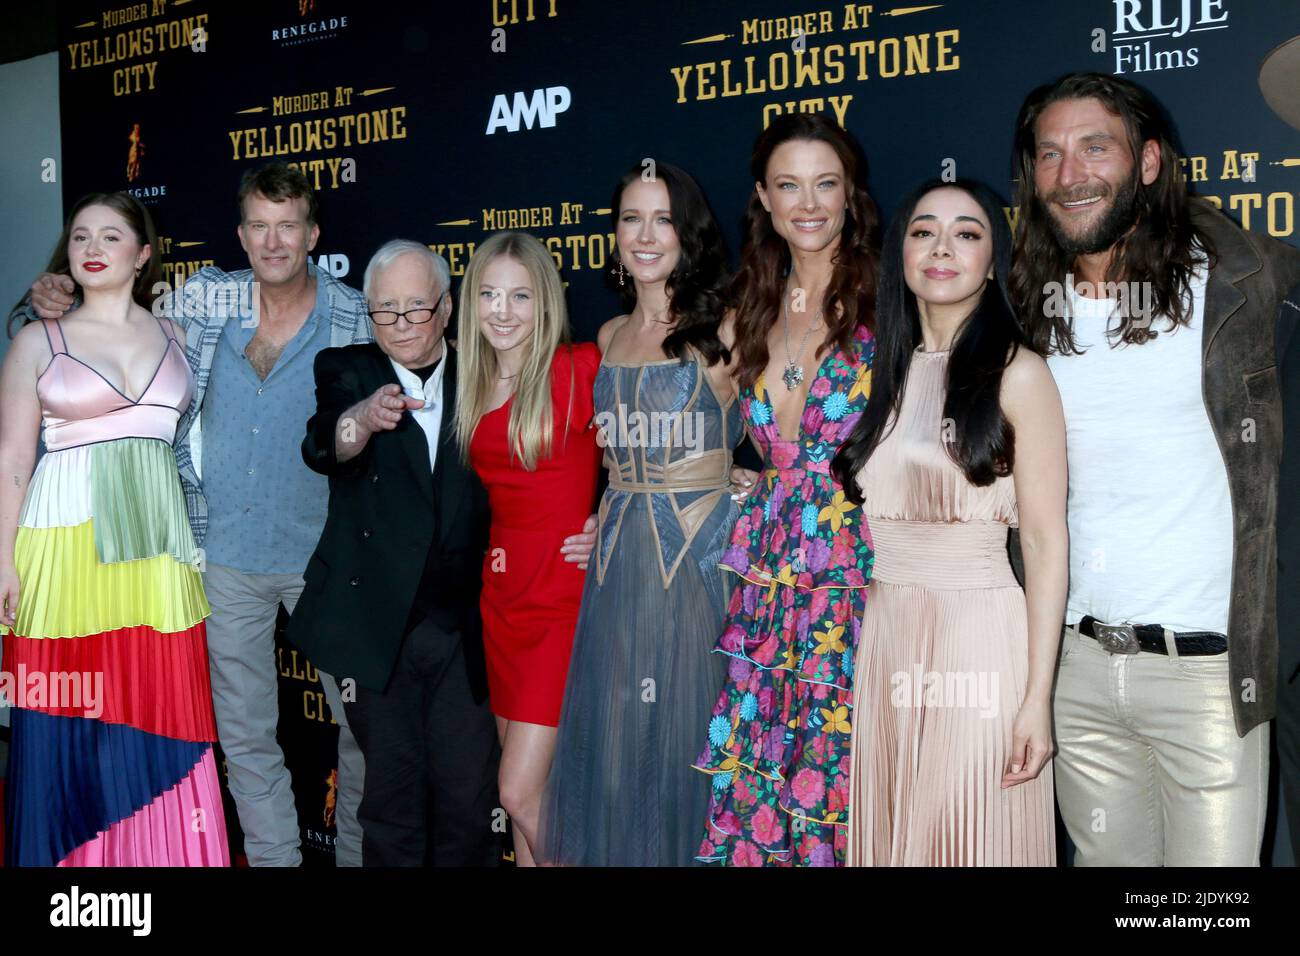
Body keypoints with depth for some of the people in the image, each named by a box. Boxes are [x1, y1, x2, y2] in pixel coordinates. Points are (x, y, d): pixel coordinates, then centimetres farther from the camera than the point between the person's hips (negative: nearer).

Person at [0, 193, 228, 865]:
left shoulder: (173, 337, 12)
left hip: (156, 547, 2)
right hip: (67, 547, -2)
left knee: (158, 714, 4)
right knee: (72, 717, 2)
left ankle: (162, 855, 16)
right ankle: (75, 857, 16)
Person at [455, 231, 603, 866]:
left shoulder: (580, 369, -10)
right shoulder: (472, 386, 9)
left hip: (565, 596, -6)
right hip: (501, 593, 6)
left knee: (521, 794, -7)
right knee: (521, 791, 13)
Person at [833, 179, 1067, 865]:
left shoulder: (1016, 373, -4)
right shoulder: (887, 371, 12)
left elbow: (1046, 542, -8)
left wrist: (1037, 698, -12)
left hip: (978, 636, -5)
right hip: (885, 639, 5)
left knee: (976, 841, 4)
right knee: (892, 836, 11)